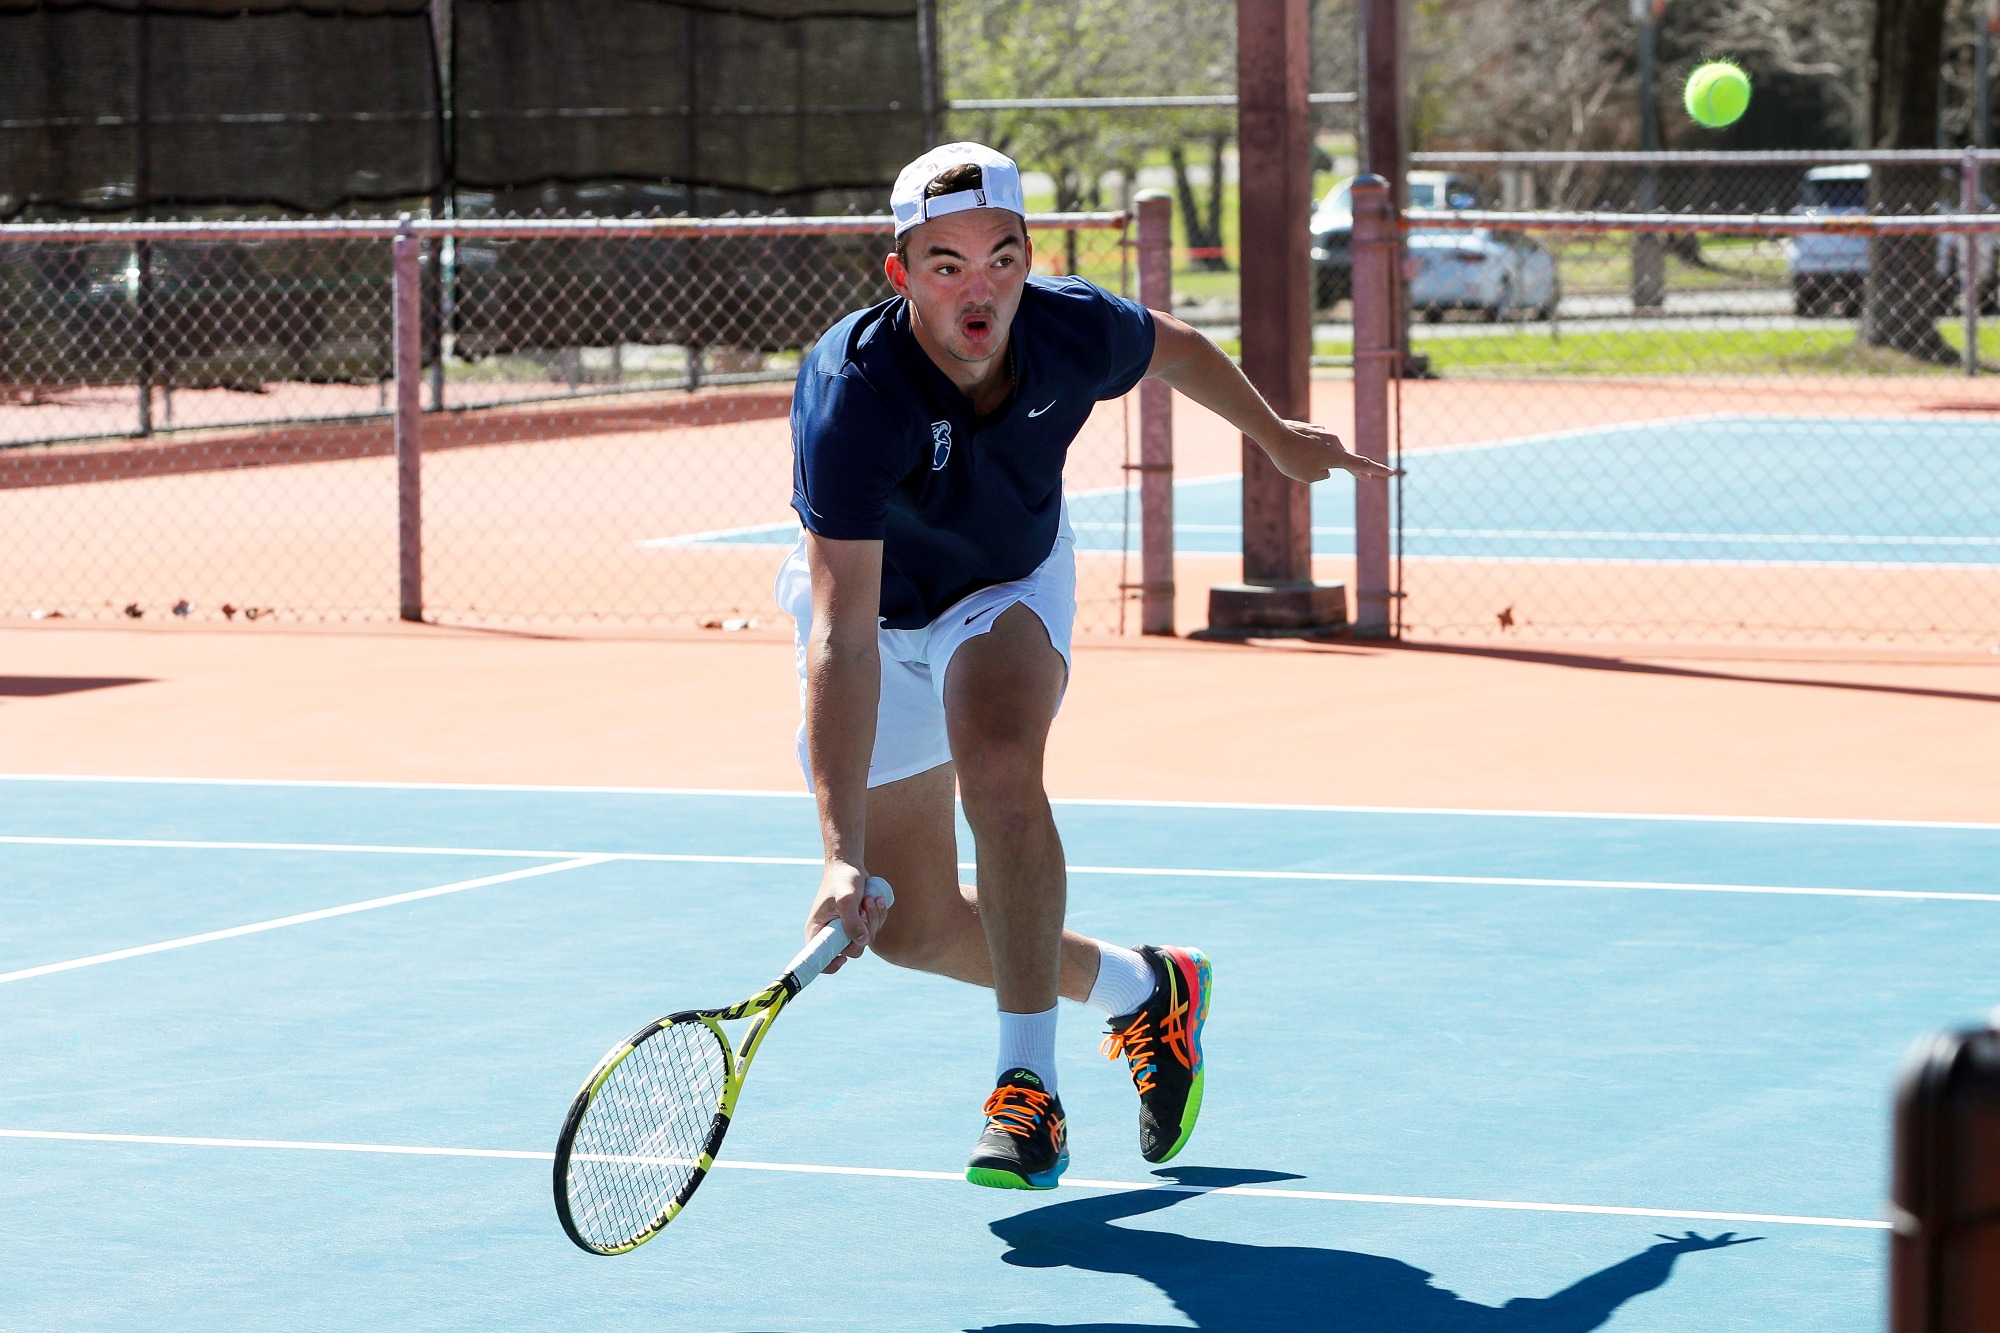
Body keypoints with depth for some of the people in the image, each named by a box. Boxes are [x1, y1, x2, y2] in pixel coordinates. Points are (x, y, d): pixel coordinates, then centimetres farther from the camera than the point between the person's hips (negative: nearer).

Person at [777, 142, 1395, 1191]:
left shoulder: (1075, 331, -28)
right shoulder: (853, 399, -41)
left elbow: (1177, 350, 1)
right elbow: (844, 642, -47)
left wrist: (1279, 437, 19)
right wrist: (843, 855, -54)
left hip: (1012, 587, 1)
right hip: (876, 605, -1)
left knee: (999, 762, -32)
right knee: (912, 927, 2)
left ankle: (1029, 1085, -22)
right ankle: (1135, 987, 28)